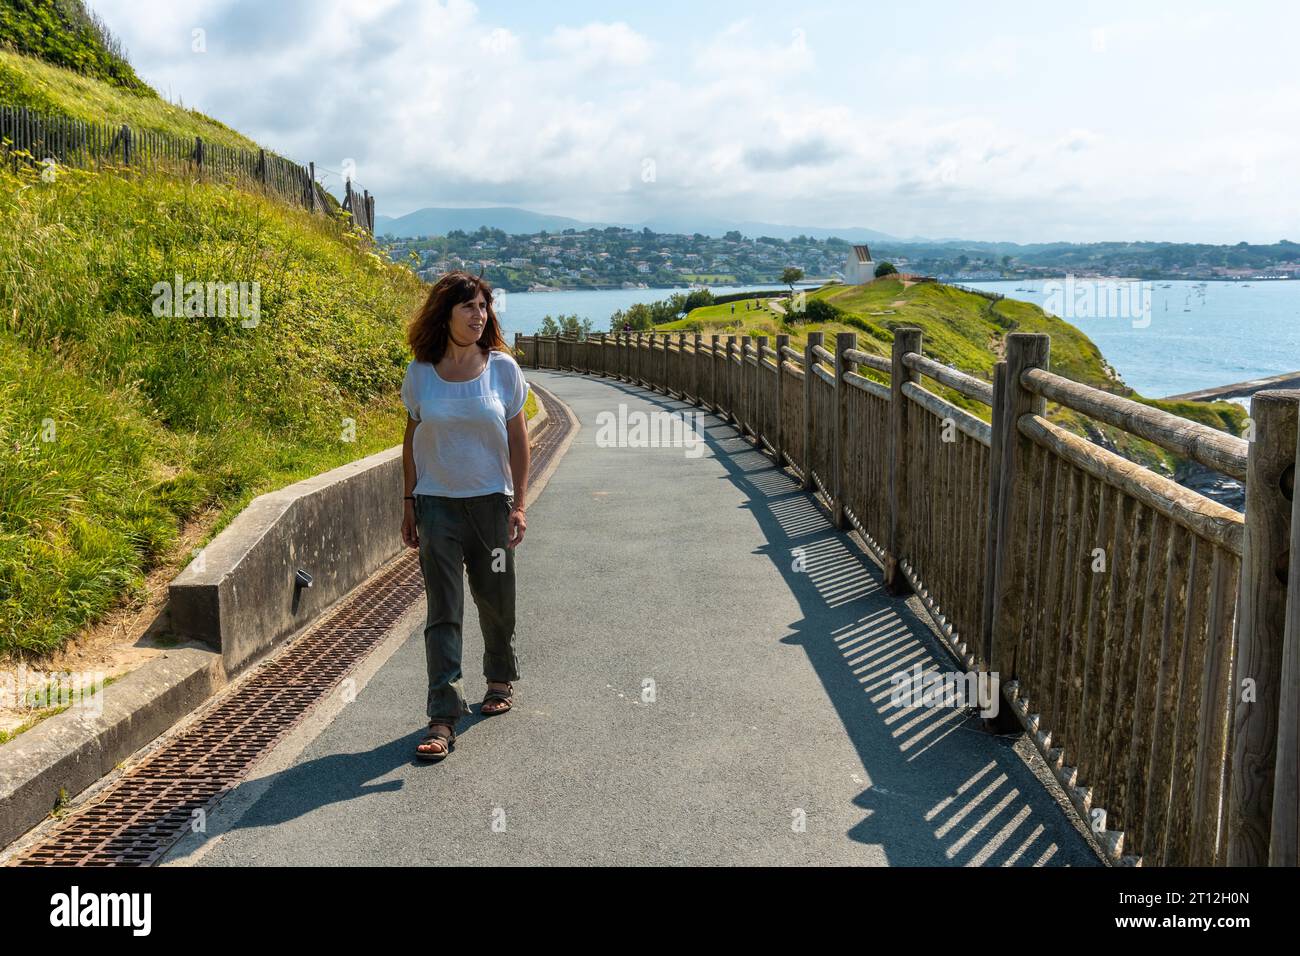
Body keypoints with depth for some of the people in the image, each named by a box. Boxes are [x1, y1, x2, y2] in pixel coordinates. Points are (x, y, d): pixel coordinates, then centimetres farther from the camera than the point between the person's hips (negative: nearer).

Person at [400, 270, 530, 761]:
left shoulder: (503, 368, -3)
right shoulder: (420, 374, -2)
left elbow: (517, 438, 1)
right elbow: (412, 440, 7)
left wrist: (518, 504, -3)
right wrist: (409, 505, 6)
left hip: (491, 501, 1)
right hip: (437, 504, 0)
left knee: (495, 600, 13)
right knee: (443, 612, -4)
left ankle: (501, 678, 38)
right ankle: (443, 717, -2)